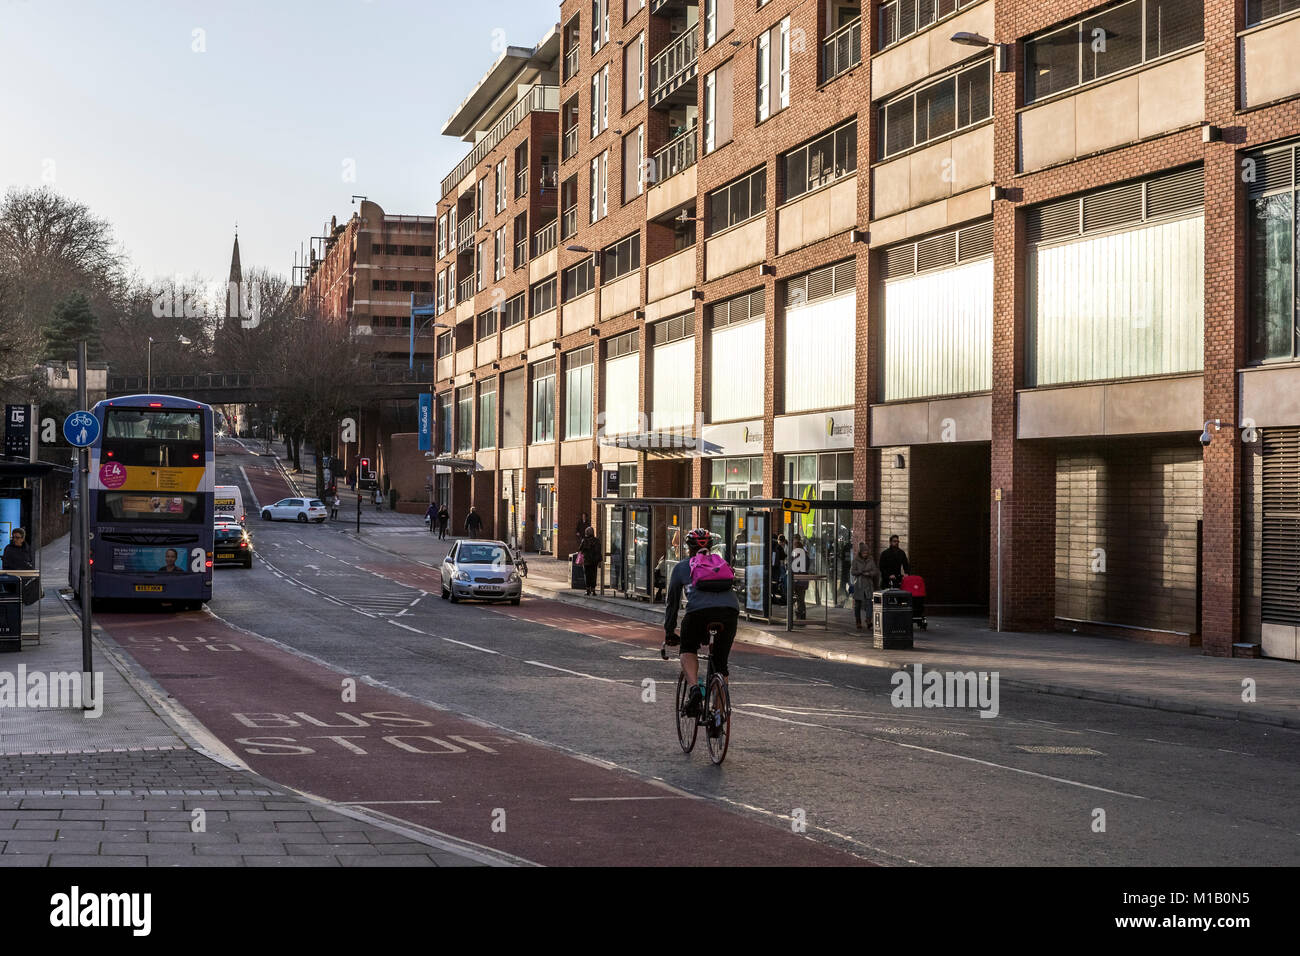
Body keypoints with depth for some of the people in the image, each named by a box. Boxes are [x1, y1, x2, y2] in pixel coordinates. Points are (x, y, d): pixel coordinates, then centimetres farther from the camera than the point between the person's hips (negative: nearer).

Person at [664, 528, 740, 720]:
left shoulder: (682, 567, 24)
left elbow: (672, 602, 27)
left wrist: (669, 632, 35)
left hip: (699, 611, -2)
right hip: (730, 611, 2)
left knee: (688, 650, 23)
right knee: (720, 663, 18)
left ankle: (693, 688, -1)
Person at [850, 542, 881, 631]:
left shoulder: (871, 560, 6)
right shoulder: (856, 560, 1)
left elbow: (875, 572, 6)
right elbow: (853, 572, -4)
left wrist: (868, 573, -14)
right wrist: (861, 572, -17)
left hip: (869, 585, 1)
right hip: (858, 584, 0)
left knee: (869, 602, -15)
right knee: (857, 605, 4)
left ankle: (869, 622, -24)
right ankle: (858, 623, 16)